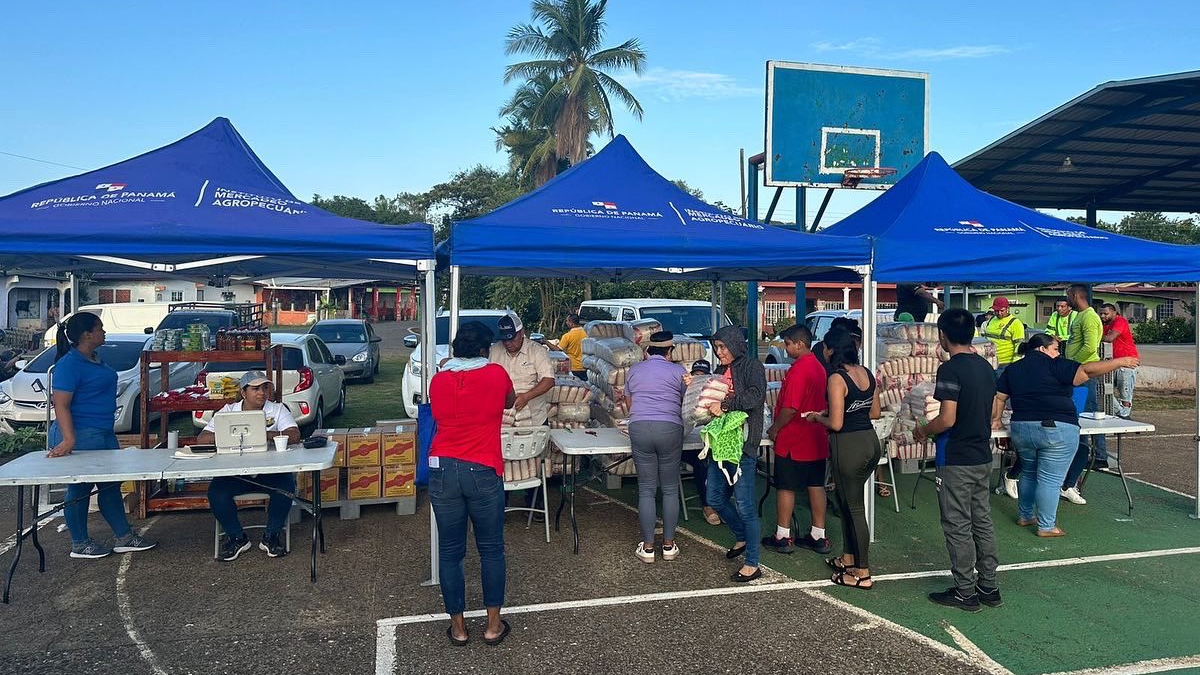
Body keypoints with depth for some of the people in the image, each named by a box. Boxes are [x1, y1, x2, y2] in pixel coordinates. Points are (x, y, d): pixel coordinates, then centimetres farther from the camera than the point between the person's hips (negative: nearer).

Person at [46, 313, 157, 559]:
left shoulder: (95, 359, 11)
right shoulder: (69, 364, -17)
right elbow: (61, 405, -22)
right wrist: (69, 439, -30)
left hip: (104, 434, 9)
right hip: (81, 436, -9)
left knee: (111, 485, 13)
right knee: (80, 489, 4)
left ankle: (123, 537, 21)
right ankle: (80, 544, 17)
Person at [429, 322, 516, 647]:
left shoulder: (438, 380, 5)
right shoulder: (496, 374, -1)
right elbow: (511, 402, 18)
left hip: (442, 470, 2)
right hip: (483, 472, -2)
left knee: (450, 551, 11)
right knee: (491, 550, 12)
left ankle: (458, 627, 21)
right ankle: (493, 625, 20)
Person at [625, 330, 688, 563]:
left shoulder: (634, 369, 14)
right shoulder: (678, 371, 7)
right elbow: (685, 404, 17)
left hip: (639, 428, 2)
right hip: (670, 429, -1)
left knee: (646, 490, 7)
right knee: (670, 489, 10)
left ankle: (647, 547, 11)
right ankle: (669, 545, 16)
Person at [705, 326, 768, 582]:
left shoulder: (752, 366, -6)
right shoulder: (722, 370, 17)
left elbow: (756, 396, -22)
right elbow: (713, 401, 25)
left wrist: (724, 404, -19)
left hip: (743, 443, -8)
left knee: (744, 504, -4)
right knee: (715, 498, 14)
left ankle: (752, 564, 6)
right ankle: (742, 538, 37)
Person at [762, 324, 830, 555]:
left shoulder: (799, 370, -20)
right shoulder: (818, 367, 10)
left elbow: (790, 408, -23)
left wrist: (774, 429, -11)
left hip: (793, 441, -9)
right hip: (816, 439, 9)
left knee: (785, 487, 2)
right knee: (816, 486, 11)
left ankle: (782, 537, 11)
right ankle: (819, 536, 18)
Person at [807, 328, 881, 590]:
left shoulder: (836, 379, -18)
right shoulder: (867, 373, 6)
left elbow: (836, 424, -18)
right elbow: (875, 412, 13)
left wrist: (817, 417, 0)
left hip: (849, 446, -8)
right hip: (871, 441, 8)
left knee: (854, 508, 3)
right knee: (846, 501, 22)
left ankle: (862, 574, 13)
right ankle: (848, 558, 34)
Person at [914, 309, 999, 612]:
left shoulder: (950, 369, -19)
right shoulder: (986, 366, 8)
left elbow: (947, 419, -23)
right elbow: (989, 413, 16)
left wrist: (923, 431, -5)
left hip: (957, 461, -8)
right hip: (983, 457, 8)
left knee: (958, 527, 2)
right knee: (982, 522, 15)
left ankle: (965, 592, 11)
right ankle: (989, 587, 24)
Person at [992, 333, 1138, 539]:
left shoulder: (1013, 369, 11)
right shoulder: (1054, 366, -7)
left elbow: (998, 397, 11)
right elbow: (1086, 370, -13)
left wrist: (996, 419, 20)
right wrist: (1120, 362, -6)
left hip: (1021, 429, 6)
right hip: (1056, 430, -6)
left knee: (1029, 473, 22)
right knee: (1049, 479, 0)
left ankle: (1024, 516, 30)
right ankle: (1046, 527, 5)